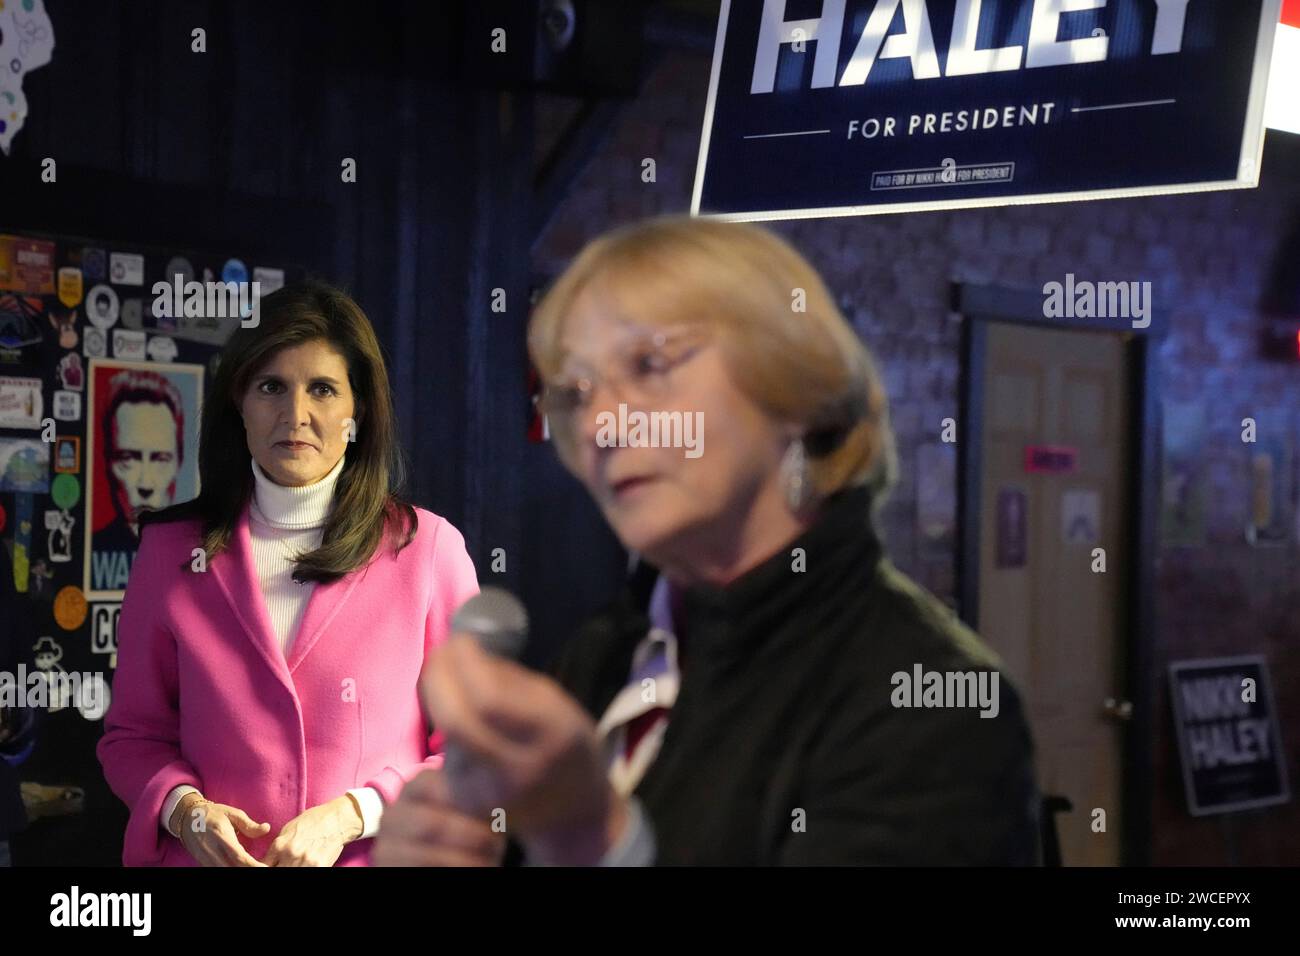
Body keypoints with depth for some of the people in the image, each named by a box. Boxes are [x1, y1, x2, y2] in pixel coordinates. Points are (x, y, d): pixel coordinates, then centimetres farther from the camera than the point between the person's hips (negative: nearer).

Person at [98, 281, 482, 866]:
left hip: (373, 859, -1)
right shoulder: (172, 549, 0)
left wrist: (346, 817, -17)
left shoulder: (428, 547, -5)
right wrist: (183, 809, -14)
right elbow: (133, 734, 6)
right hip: (209, 861, 1)